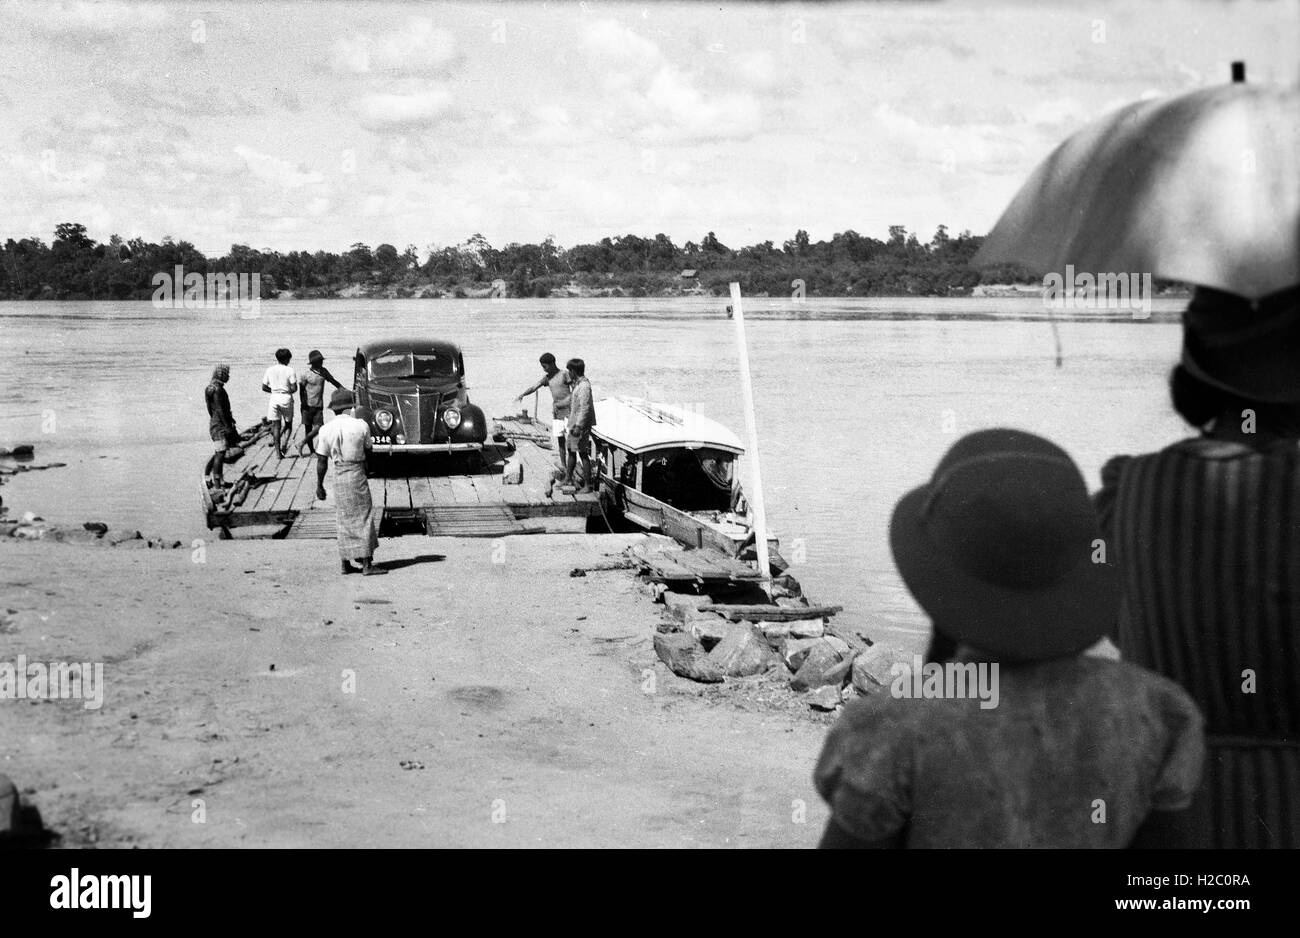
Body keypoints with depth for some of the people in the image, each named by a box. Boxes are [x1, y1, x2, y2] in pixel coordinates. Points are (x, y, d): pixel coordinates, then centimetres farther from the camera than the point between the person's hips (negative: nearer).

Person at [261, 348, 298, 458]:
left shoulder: (270, 370, 2)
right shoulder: (289, 370, -8)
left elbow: (264, 387, 5)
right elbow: (294, 388, -11)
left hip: (274, 398, 3)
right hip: (286, 398, -3)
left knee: (277, 426, 9)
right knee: (288, 425, 14)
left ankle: (278, 451, 7)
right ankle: (284, 444, -7)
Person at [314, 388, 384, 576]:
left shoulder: (325, 430, -3)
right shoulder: (361, 425, -8)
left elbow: (322, 461, 0)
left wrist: (319, 486, 10)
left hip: (338, 476, 3)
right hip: (357, 474, -3)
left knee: (345, 520, 14)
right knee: (363, 518, 3)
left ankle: (346, 563, 15)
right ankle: (366, 564, 0)